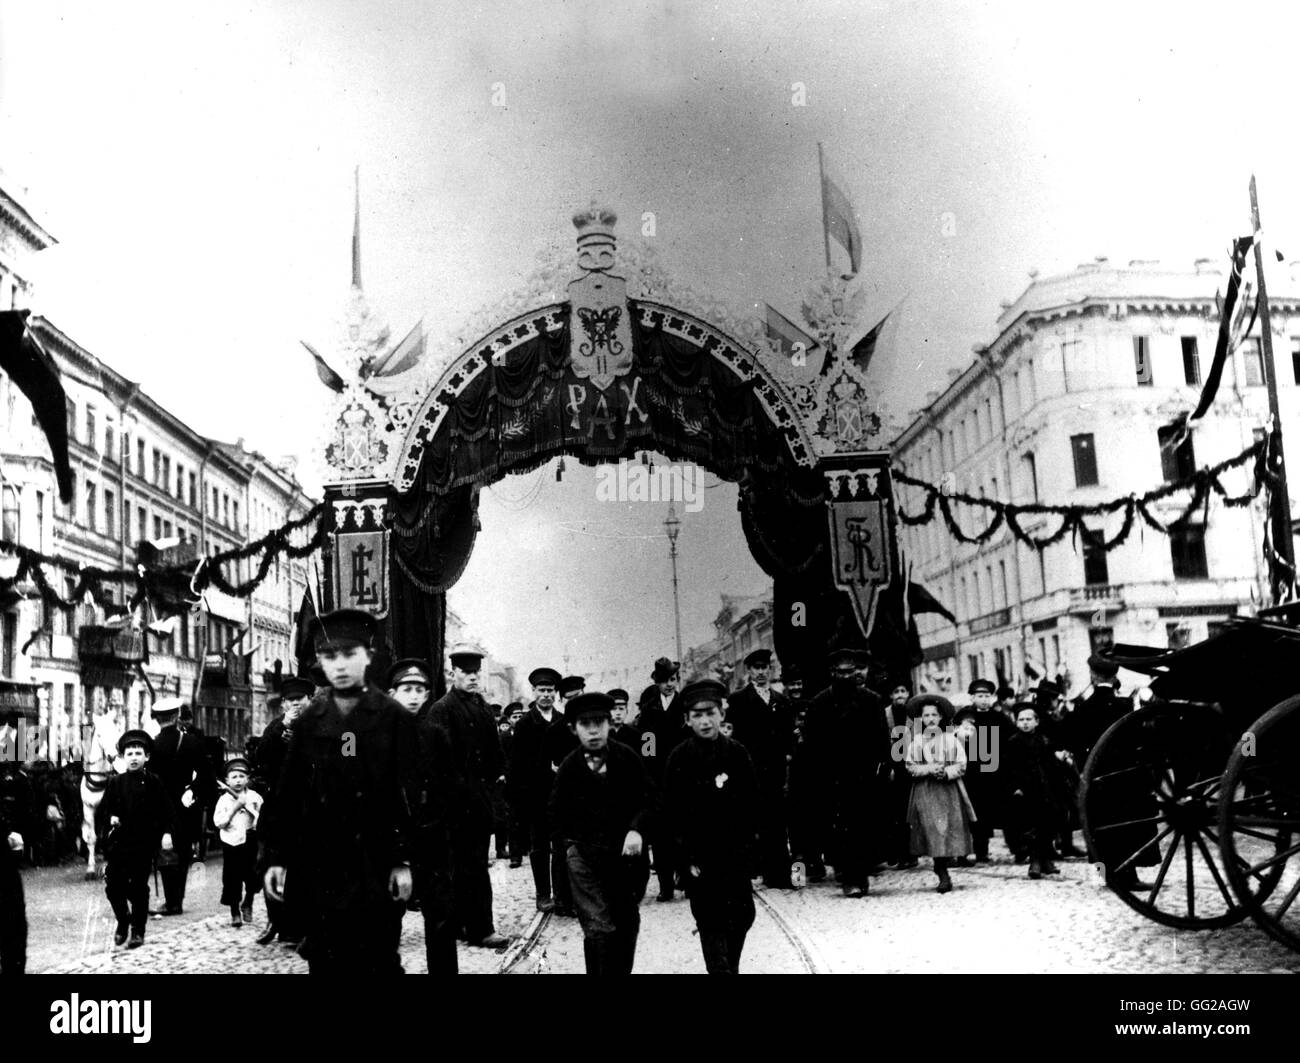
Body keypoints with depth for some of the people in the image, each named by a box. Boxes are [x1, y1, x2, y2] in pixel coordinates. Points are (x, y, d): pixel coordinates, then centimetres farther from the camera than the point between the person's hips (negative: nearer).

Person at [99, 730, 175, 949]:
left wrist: (167, 833, -17)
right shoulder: (115, 782, 6)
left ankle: (138, 931, 14)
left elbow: (167, 811, -5)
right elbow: (103, 808, 10)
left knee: (138, 888, 1)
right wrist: (110, 818, -10)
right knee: (113, 885, -2)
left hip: (144, 843, -2)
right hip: (118, 843, 3)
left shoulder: (154, 782, -2)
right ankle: (122, 922, 23)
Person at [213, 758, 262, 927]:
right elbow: (218, 822, -8)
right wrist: (235, 807, -15)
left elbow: (263, 819, 1)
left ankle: (247, 904, 30)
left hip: (251, 841, 1)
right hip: (231, 843, -1)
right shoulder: (224, 799, 1)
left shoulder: (255, 797, 4)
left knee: (253, 878, 2)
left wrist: (248, 807, -10)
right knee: (232, 880, 0)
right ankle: (235, 913, 15)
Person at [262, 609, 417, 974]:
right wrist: (276, 856, 2)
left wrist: (403, 860, -8)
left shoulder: (396, 719, -2)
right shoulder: (308, 722, 7)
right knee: (325, 960, 6)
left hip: (376, 873, -3)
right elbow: (287, 795, 7)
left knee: (378, 961, 1)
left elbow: (409, 794, -4)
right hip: (319, 870, 3)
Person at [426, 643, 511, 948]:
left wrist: (499, 772, 9)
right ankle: (480, 931, -3)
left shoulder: (482, 707, 15)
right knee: (472, 865, -6)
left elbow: (494, 746, 21)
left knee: (471, 863, 13)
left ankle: (459, 923, 22)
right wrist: (460, 785, -19)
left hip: (481, 795, 8)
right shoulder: (441, 709, -9)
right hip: (459, 797, -8)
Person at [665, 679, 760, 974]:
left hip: (736, 853, 2)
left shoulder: (738, 753, -1)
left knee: (743, 914, 8)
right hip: (701, 856, -2)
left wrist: (750, 840, -5)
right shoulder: (679, 759, -6)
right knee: (711, 921, -2)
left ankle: (730, 965, 28)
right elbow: (673, 812, -5)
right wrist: (687, 856, -9)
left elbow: (754, 802, 3)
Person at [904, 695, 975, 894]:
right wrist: (929, 769, -14)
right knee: (933, 832, -6)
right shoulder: (915, 741, 6)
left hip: (949, 790, 0)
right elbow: (910, 767, 1)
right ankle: (943, 876, 0)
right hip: (925, 793, 0)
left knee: (950, 831, -5)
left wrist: (946, 772, -15)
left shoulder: (951, 739, 5)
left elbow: (961, 765, 2)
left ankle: (943, 871, 6)